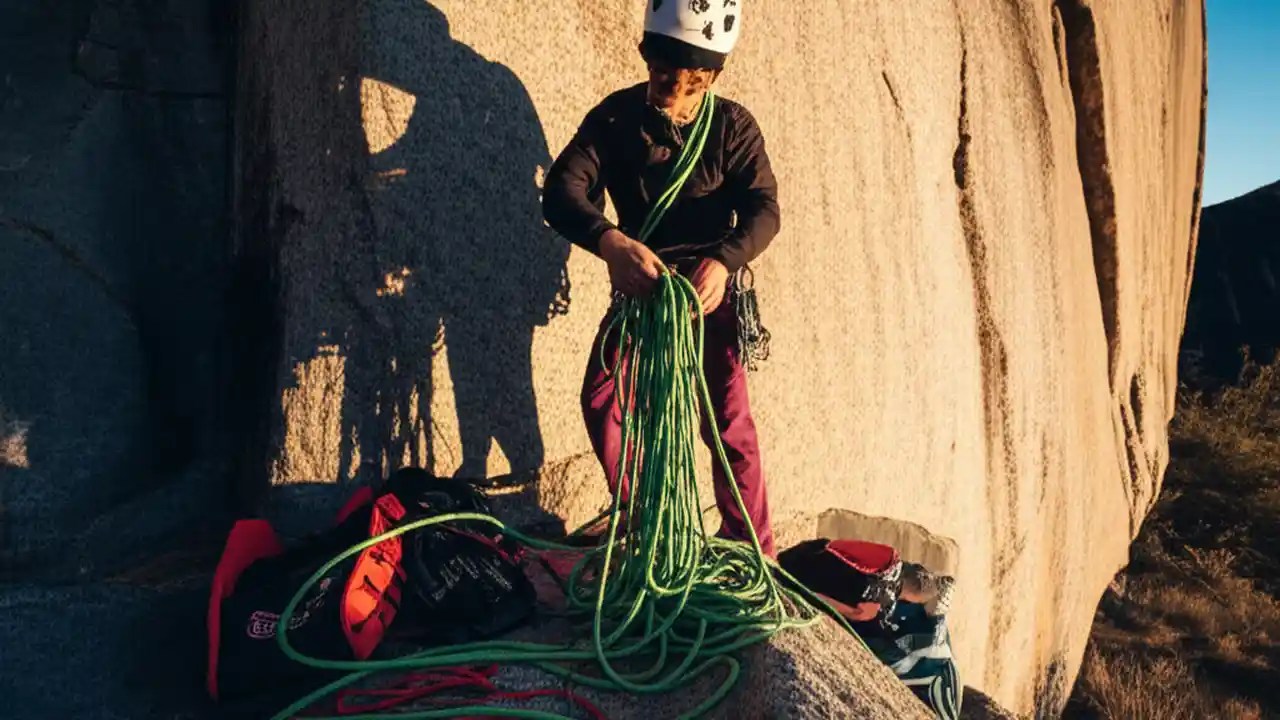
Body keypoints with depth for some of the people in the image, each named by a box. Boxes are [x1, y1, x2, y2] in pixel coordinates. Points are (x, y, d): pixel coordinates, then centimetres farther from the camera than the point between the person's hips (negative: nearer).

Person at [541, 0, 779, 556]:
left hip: (709, 287, -2)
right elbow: (561, 190, -22)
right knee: (601, 399, -7)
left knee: (728, 422, -6)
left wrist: (724, 261, -42)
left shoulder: (733, 125, -9)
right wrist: (609, 240, -44)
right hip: (638, 281, 2)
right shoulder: (617, 116, -9)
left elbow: (763, 207, -20)